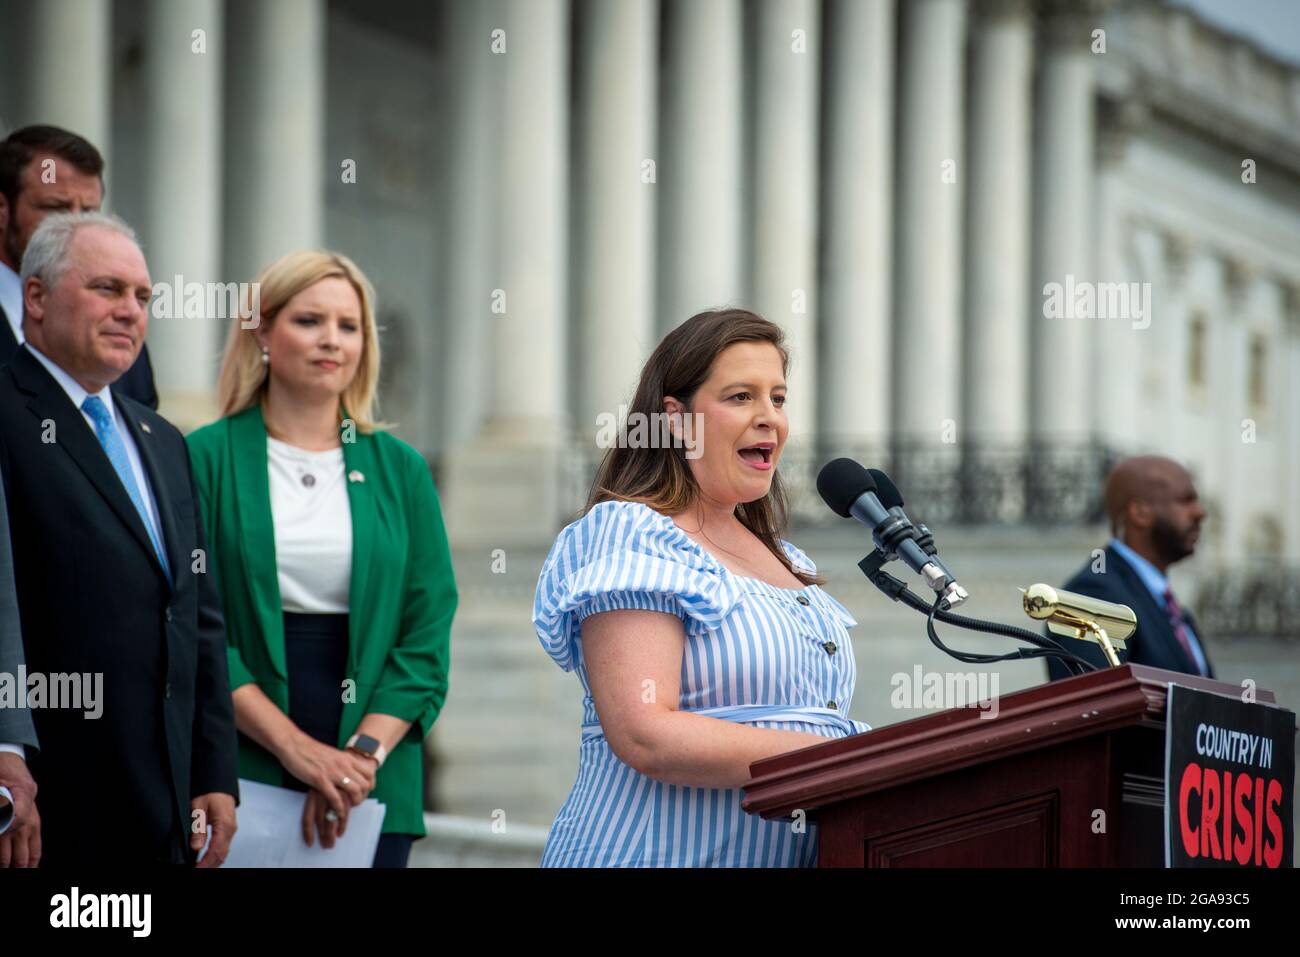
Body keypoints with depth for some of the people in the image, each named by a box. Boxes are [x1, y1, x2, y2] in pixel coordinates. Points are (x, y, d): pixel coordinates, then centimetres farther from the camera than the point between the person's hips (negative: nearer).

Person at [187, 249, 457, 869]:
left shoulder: (400, 470, 9)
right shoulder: (206, 459, 1)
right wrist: (296, 746, -14)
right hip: (238, 772, -2)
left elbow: (427, 634, 4)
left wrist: (365, 752, -10)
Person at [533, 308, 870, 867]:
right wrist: (837, 758, -23)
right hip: (664, 856, -8)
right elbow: (645, 736, -21)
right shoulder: (629, 537, -9)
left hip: (796, 853, 8)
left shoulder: (787, 564, 15)